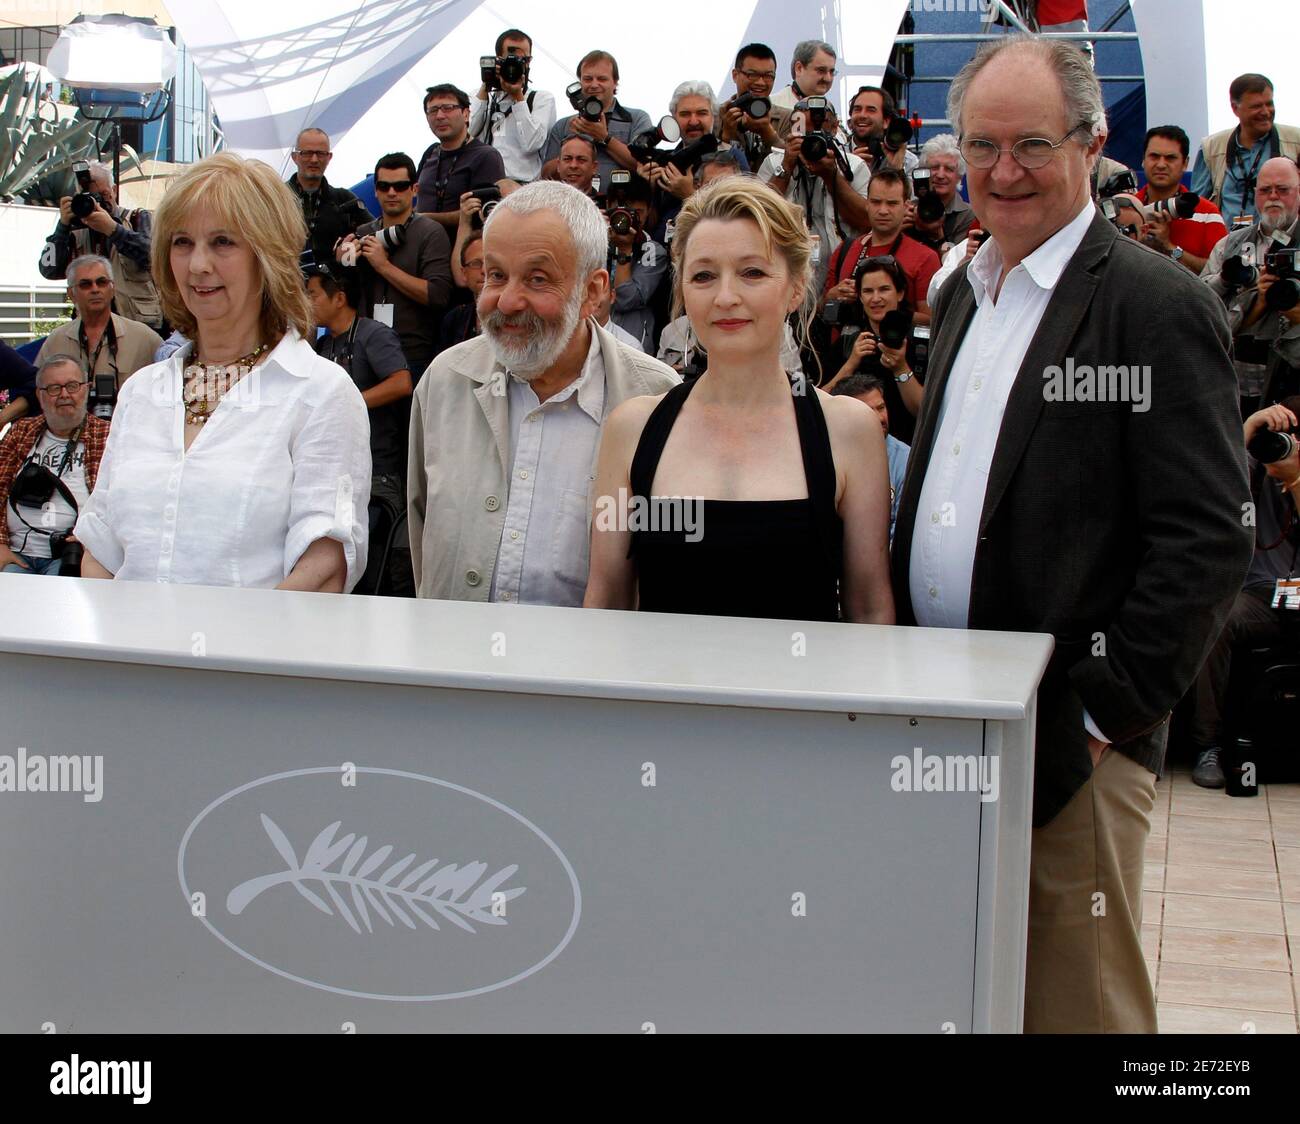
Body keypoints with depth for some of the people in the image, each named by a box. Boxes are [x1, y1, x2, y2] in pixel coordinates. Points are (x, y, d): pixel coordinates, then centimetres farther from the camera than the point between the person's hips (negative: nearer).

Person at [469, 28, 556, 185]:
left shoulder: (543, 98, 11)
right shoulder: (484, 97, 21)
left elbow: (531, 144, -5)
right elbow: (468, 136, 3)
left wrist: (518, 96, -1)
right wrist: (484, 89, 5)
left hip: (522, 185, -2)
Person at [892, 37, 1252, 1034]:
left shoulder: (1159, 306, -10)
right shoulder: (965, 291, 14)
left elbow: (1209, 541, -15)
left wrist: (1107, 712, -16)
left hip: (1071, 740, -7)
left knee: (1074, 996, 4)